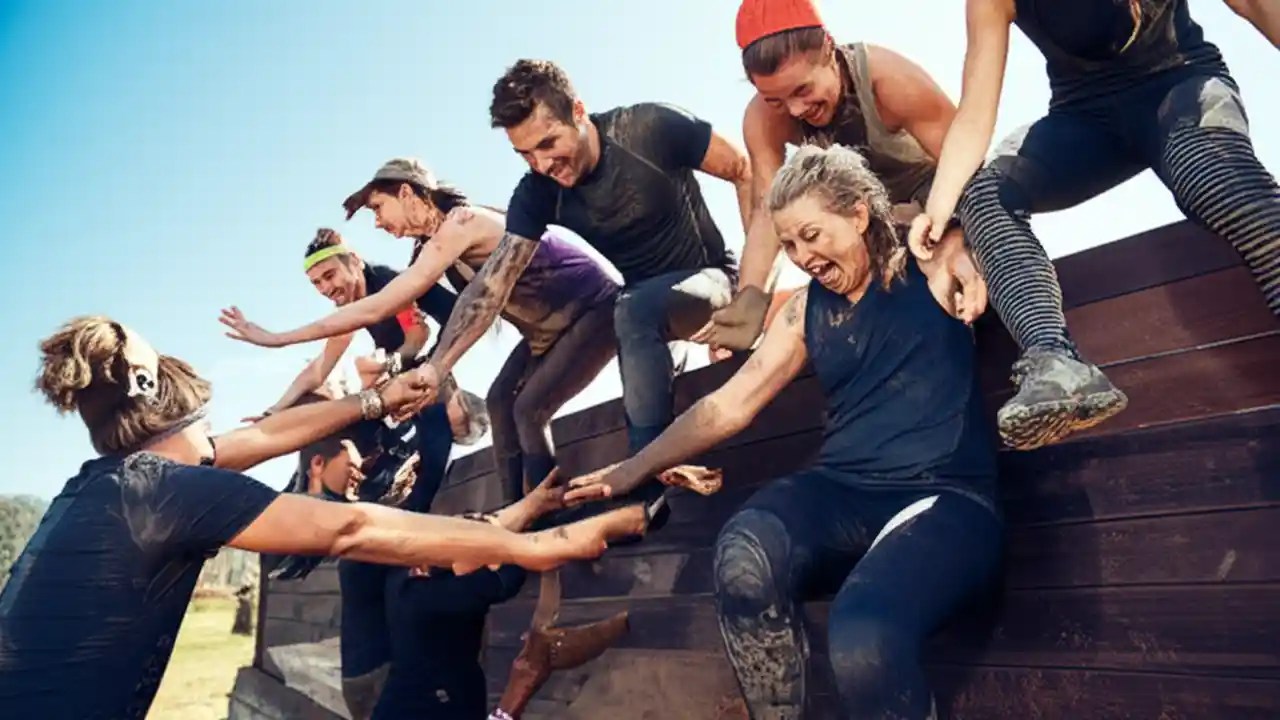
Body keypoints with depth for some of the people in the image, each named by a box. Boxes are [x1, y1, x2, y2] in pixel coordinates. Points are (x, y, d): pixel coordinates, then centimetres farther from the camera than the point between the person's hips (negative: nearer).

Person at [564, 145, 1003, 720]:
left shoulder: (933, 270, 6)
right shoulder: (805, 310, 16)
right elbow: (728, 406, 17)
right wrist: (631, 472, 17)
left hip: (944, 495, -3)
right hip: (843, 495, 4)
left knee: (864, 639, -36)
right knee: (742, 559, -32)